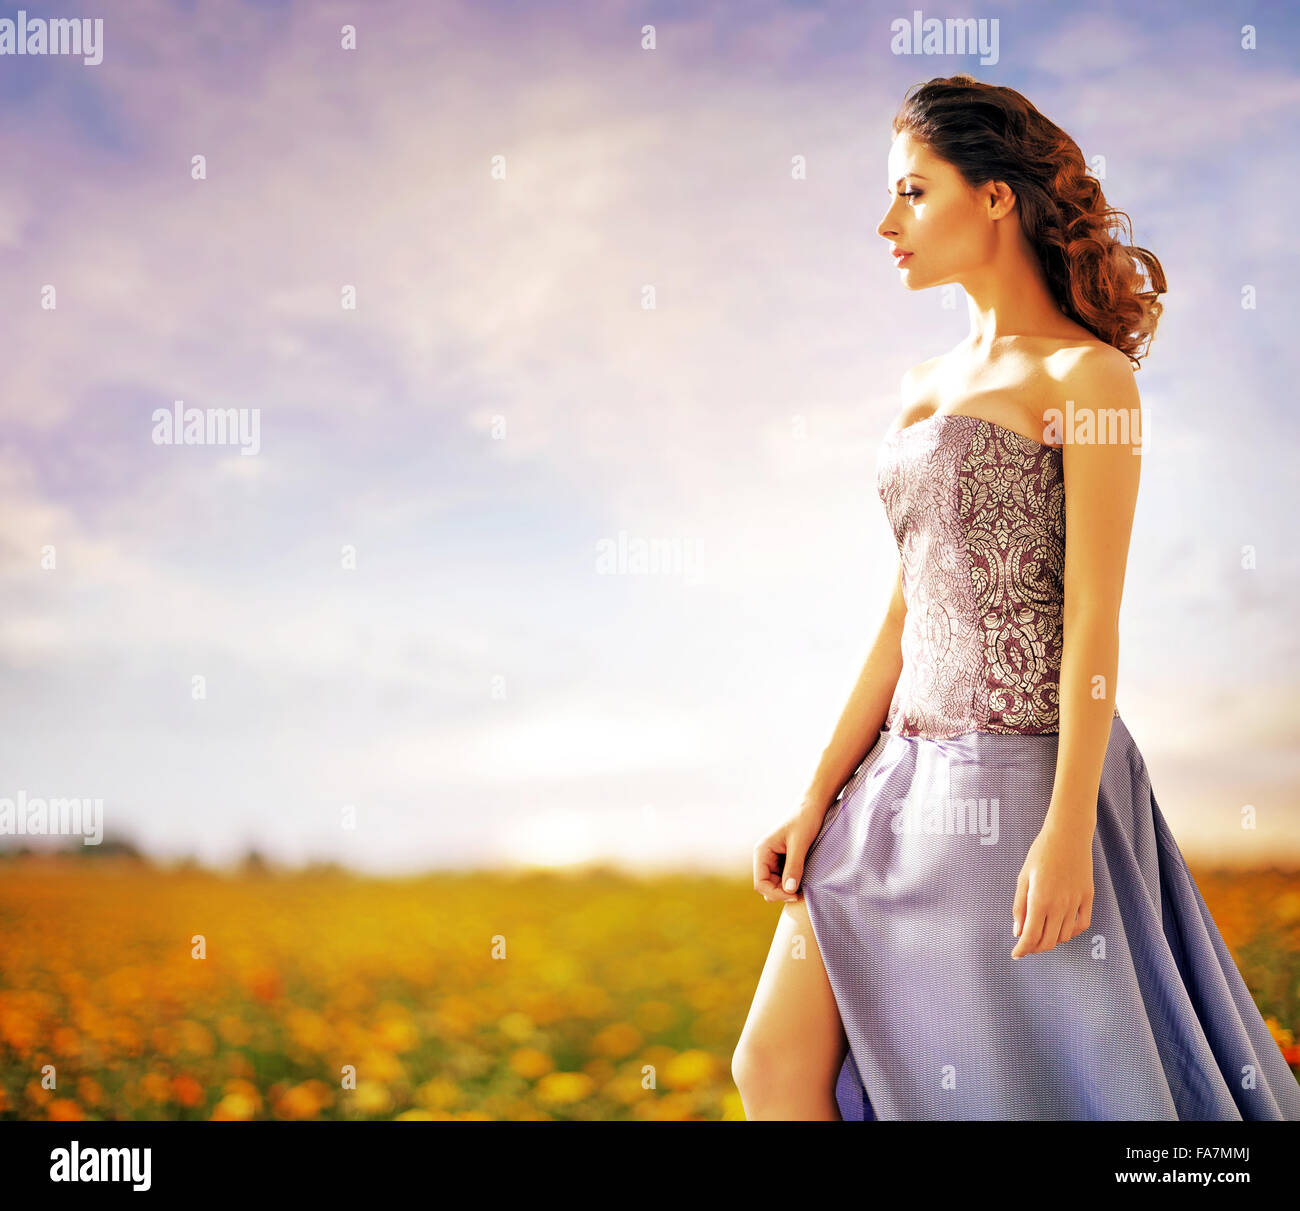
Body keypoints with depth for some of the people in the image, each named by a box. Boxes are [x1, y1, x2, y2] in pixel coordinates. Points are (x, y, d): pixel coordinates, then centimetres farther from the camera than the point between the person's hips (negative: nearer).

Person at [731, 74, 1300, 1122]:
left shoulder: (1087, 376, -7)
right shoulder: (932, 386, 14)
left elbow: (1094, 619, -13)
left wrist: (1067, 834, -18)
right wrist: (817, 800, 10)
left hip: (1024, 770, -7)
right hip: (912, 770, 8)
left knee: (1055, 1078, 5)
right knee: (774, 1065, 6)